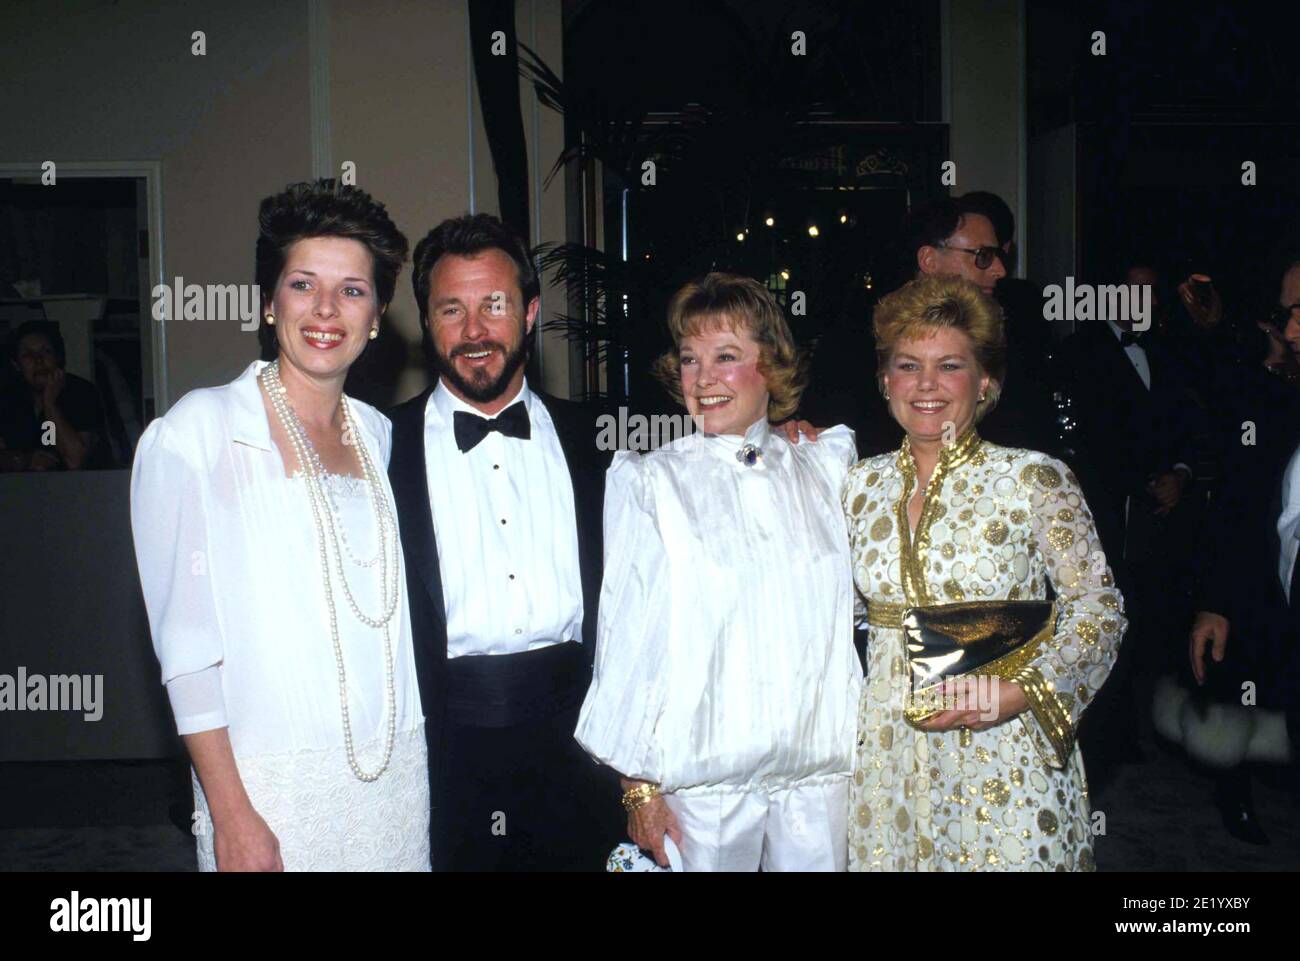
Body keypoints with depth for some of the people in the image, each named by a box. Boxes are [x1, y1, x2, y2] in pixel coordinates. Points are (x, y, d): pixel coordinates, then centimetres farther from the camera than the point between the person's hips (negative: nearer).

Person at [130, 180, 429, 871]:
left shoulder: (378, 433, 8)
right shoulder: (197, 431, -7)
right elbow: (184, 637, -10)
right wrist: (230, 813, -13)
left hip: (398, 777, 5)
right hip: (272, 782, -4)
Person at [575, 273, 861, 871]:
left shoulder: (824, 469, 6)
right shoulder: (649, 483, -4)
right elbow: (627, 640, -4)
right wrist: (639, 786, -4)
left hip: (820, 770, 3)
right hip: (700, 772, -3)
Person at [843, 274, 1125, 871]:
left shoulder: (1036, 479, -7)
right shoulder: (861, 484, 4)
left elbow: (1098, 607, -6)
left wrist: (1019, 692, -16)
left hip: (1005, 751, -3)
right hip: (889, 749, 3)